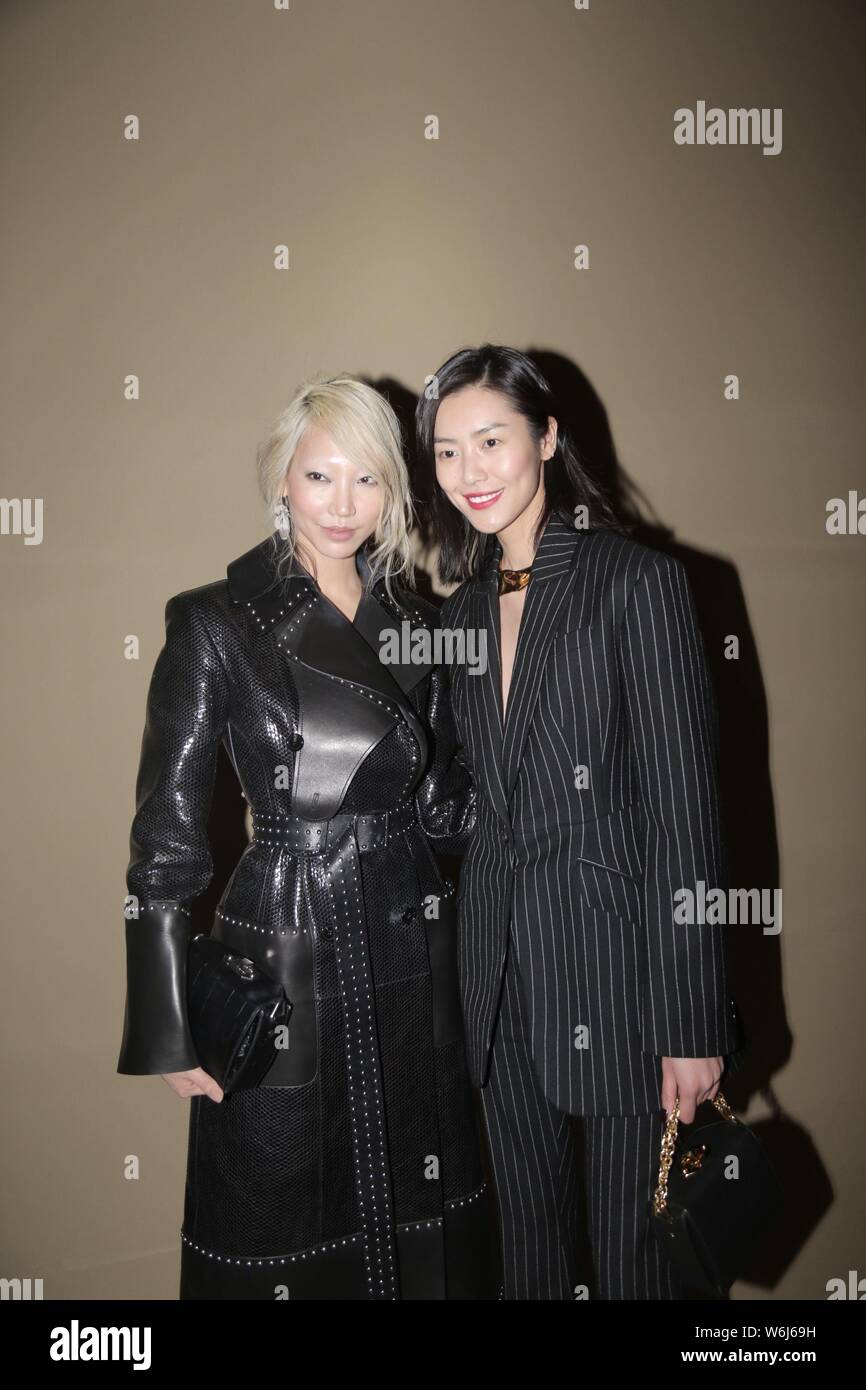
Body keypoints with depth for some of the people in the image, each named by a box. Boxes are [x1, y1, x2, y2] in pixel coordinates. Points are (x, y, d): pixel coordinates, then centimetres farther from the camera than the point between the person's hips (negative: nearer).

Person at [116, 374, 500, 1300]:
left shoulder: (414, 623, 5)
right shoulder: (218, 624, -9)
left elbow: (442, 810, 8)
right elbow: (166, 838, -9)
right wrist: (173, 1031, -9)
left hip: (410, 963, 4)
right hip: (282, 957, -4)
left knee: (421, 1225, 18)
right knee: (288, 1237, 14)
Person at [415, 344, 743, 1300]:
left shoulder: (638, 581, -11)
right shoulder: (465, 605, 9)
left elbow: (684, 810, -13)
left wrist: (692, 1026, -14)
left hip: (614, 965, -5)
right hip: (501, 966, 6)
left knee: (631, 1247, 11)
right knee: (528, 1231, 20)